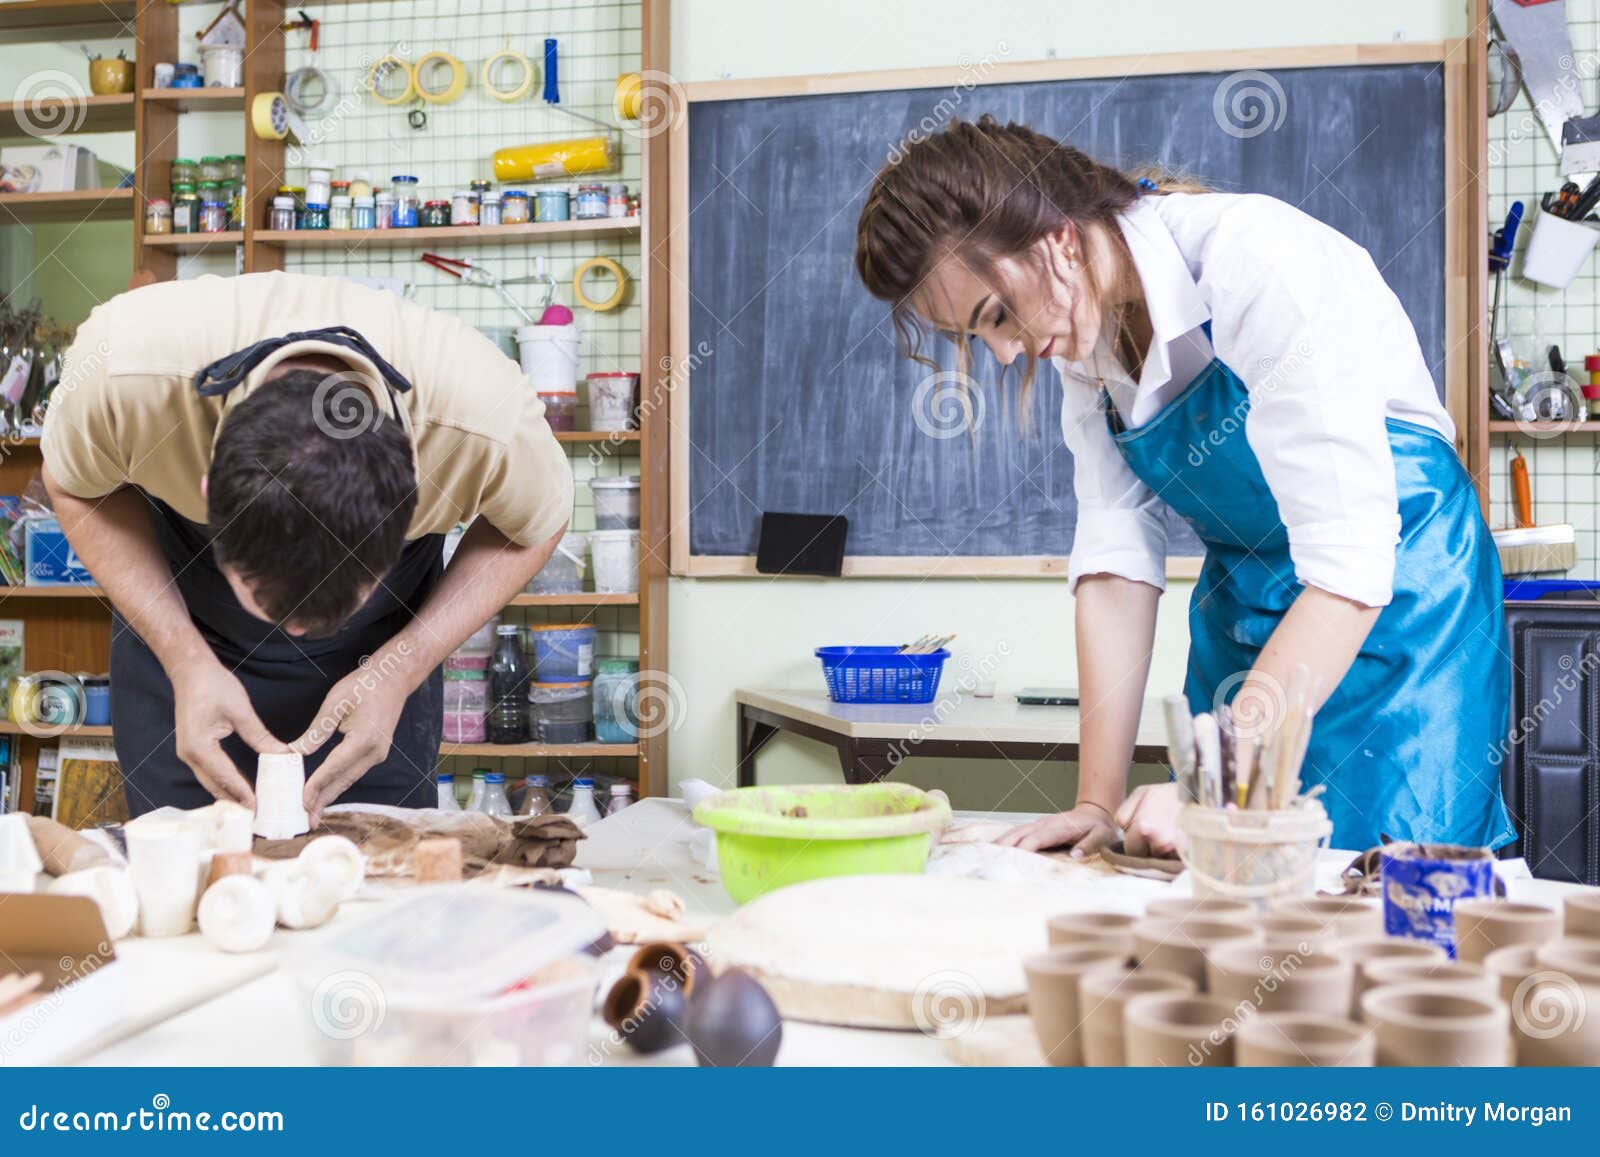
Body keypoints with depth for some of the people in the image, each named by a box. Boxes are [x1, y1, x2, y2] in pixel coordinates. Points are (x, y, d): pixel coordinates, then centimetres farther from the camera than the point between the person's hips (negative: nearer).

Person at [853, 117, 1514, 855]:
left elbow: (1351, 570, -28)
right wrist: (1098, 801, -12)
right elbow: (1117, 558, -7)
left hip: (1395, 607, -6)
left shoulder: (1263, 268, -26)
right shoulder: (1084, 326, -4)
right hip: (1243, 614, 6)